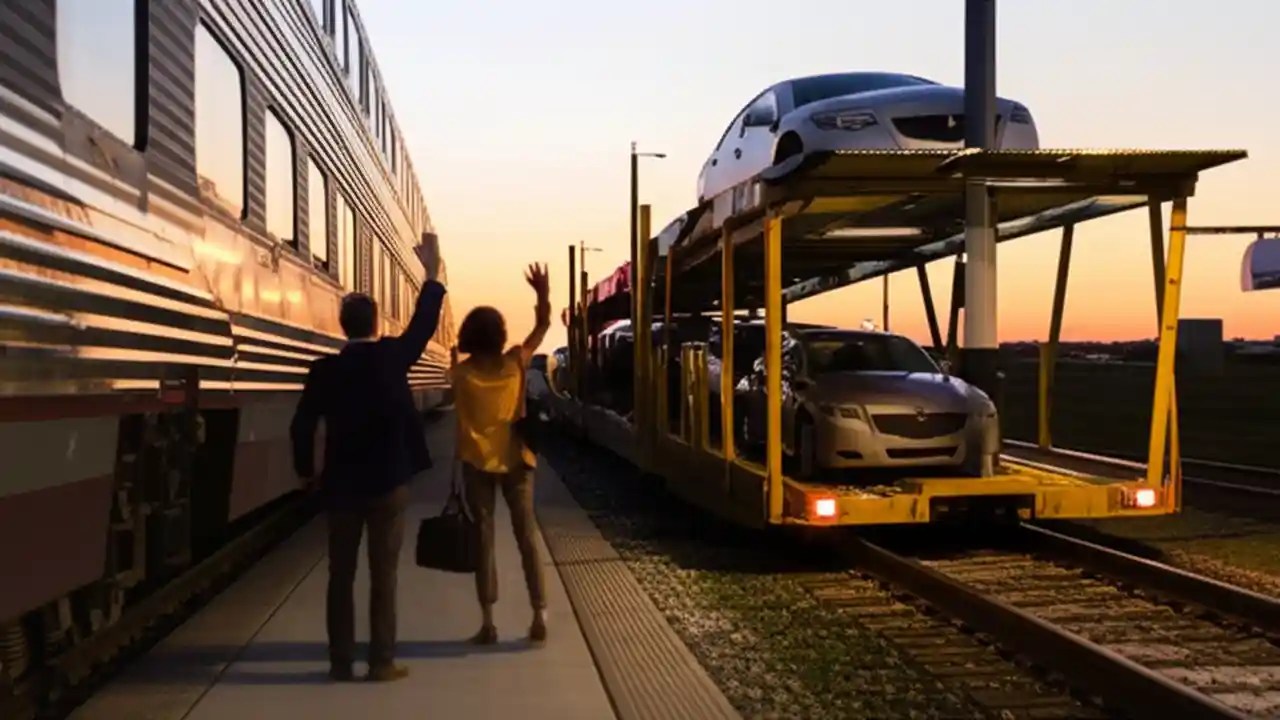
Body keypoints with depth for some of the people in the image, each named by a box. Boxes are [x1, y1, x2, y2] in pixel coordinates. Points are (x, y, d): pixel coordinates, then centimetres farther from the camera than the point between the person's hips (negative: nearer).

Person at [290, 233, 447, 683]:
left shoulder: (324, 369, -2)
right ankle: (382, 662, 3)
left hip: (341, 483, 2)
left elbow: (302, 425, -3)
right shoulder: (391, 356, -7)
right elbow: (424, 324, 4)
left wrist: (306, 469, 11)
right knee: (383, 575, 2)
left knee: (341, 575, 9)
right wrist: (433, 273, 12)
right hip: (388, 481, -2)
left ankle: (340, 661, 13)